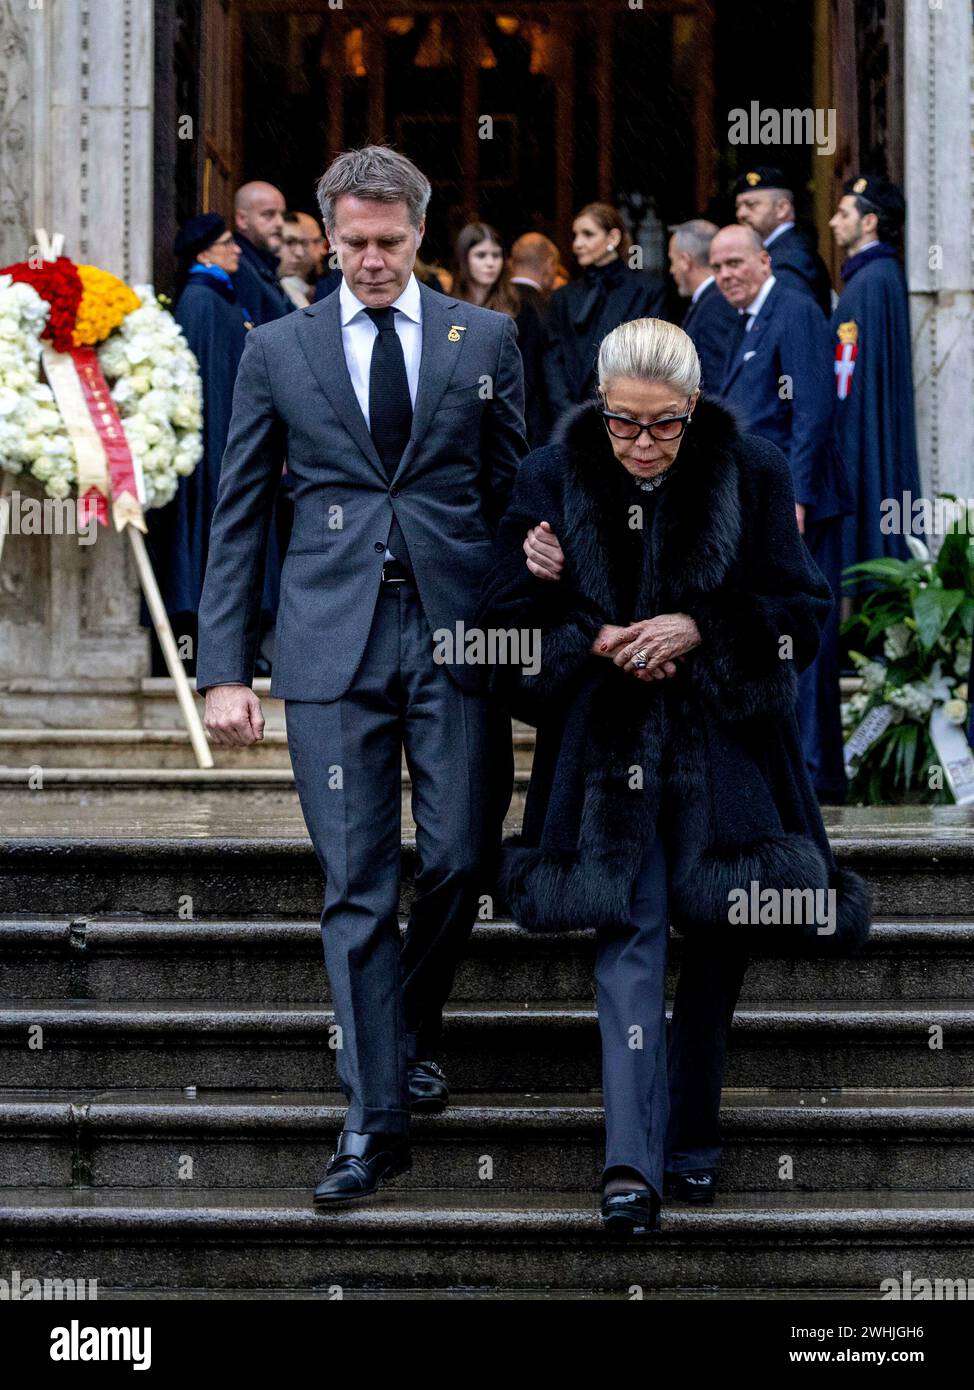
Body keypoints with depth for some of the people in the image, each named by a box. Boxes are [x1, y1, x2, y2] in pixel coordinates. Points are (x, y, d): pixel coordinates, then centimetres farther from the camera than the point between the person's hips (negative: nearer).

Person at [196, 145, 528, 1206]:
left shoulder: (484, 340, 9)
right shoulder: (277, 351, 8)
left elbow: (516, 492, 10)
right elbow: (237, 518, 8)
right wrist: (224, 668, 2)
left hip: (456, 632, 1)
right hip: (333, 642, -1)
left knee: (459, 861, 1)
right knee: (356, 888, -3)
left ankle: (412, 1035, 30)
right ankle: (375, 1118, 3)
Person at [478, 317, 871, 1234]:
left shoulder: (750, 473, -2)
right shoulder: (552, 478, 0)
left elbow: (801, 608, -2)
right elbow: (509, 615, 3)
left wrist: (699, 629, -16)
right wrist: (595, 638, -15)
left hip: (723, 744, 1)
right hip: (610, 744, -1)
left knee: (718, 943, 6)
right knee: (627, 940, -12)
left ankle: (692, 1140, 22)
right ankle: (632, 1161, -17)